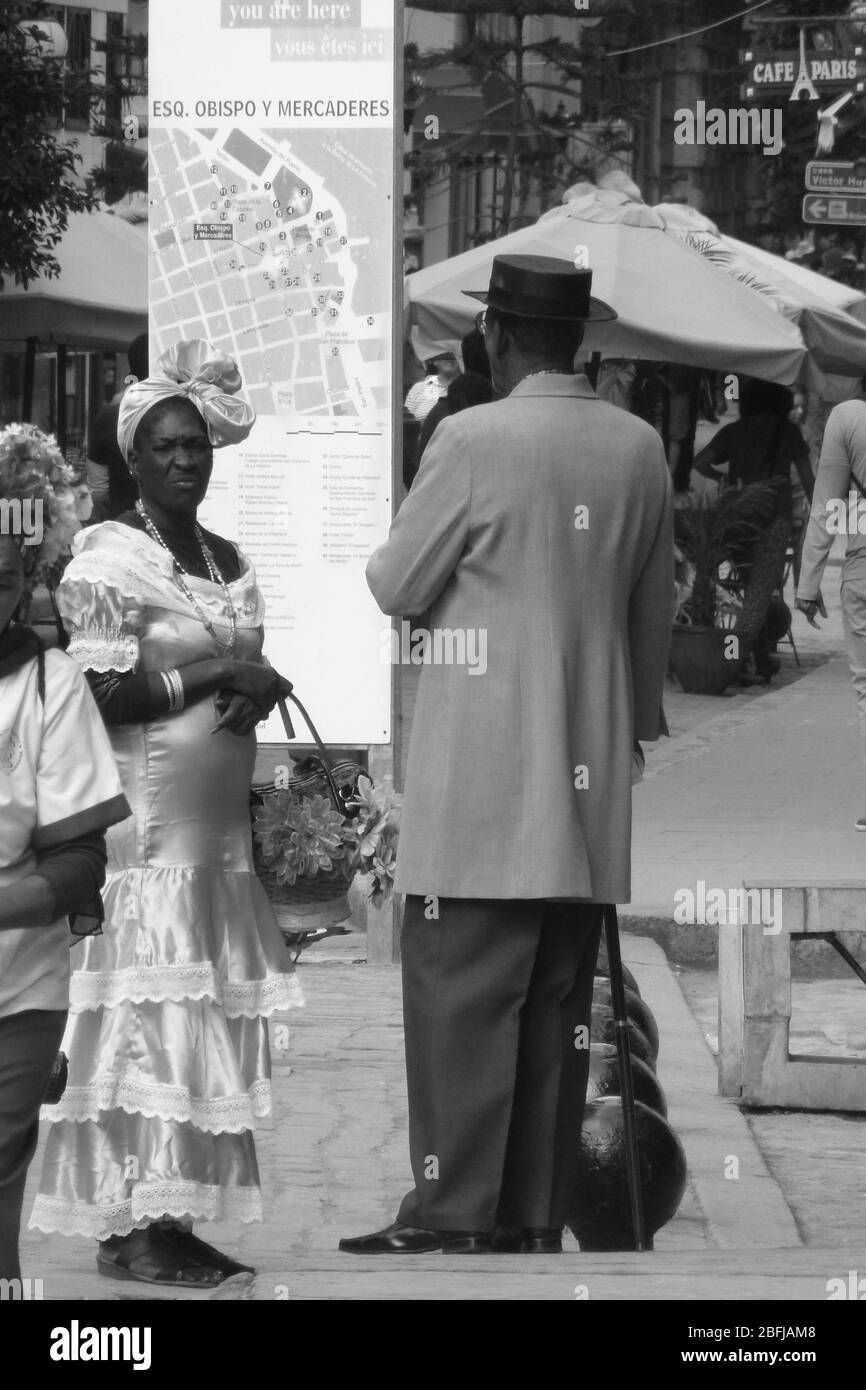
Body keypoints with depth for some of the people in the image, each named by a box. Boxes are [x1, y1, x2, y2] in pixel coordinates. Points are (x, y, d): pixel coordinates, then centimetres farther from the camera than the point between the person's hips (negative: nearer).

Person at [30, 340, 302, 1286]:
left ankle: (173, 1216, 9)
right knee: (142, 1013, -8)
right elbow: (100, 695, -14)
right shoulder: (108, 558, -7)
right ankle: (126, 1226, -6)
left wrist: (256, 688, 0)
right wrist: (214, 675, -15)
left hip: (217, 820, 7)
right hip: (143, 821, -7)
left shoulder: (228, 561, 16)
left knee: (207, 1017, 5)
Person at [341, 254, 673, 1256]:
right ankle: (534, 1220, 11)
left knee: (461, 995, -5)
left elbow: (398, 587, -5)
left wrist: (383, 560, 18)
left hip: (484, 780, -6)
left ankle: (452, 1218, -8)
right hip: (588, 780, 6)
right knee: (557, 1004, 9)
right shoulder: (640, 450, 6)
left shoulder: (475, 441, -12)